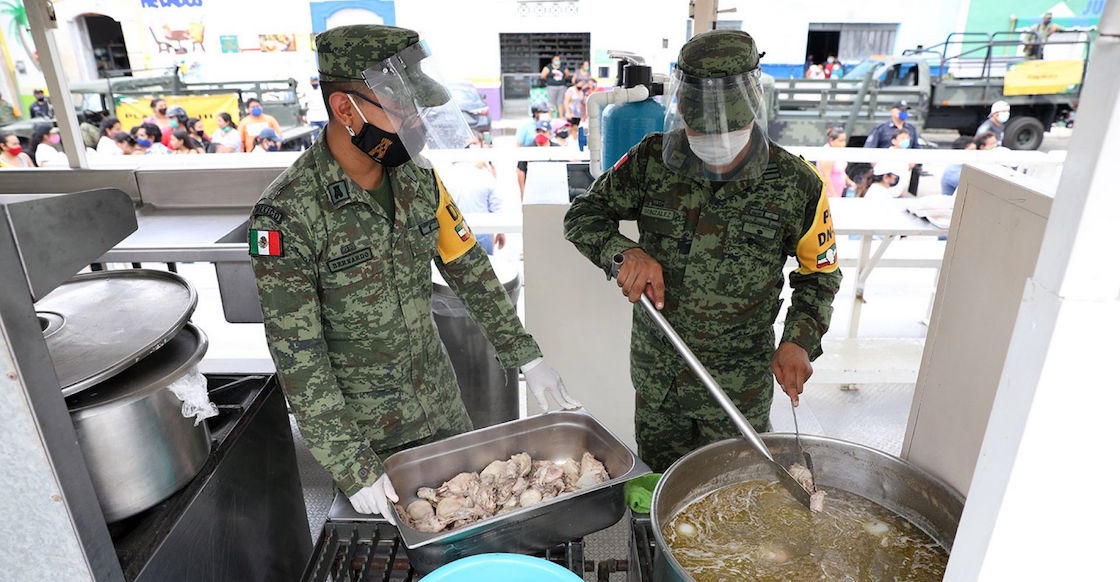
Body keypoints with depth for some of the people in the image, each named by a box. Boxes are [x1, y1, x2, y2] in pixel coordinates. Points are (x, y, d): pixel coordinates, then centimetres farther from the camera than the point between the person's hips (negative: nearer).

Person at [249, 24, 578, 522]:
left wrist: (526, 358, -3)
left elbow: (470, 271, 0)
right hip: (361, 427, -4)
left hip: (442, 405, 5)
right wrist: (353, 469, -23)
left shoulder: (419, 177, -8)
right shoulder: (286, 214, -25)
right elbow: (297, 358, -23)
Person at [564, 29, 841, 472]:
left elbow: (821, 272, 1)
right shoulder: (652, 161, -12)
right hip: (654, 373, 2)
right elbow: (583, 215, -4)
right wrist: (624, 251, -25)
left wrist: (800, 339, -15)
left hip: (740, 384, -1)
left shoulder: (796, 185, -13)